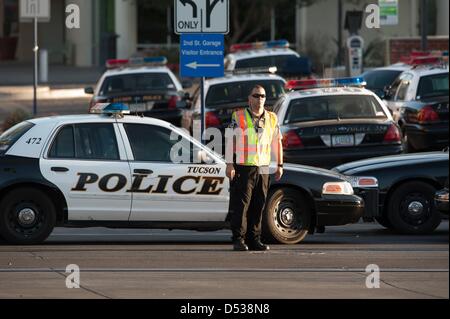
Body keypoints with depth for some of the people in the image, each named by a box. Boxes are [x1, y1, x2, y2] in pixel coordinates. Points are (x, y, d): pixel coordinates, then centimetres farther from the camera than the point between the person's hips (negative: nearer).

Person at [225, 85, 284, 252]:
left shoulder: (272, 119, 12)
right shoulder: (238, 117, 0)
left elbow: (277, 143, 17)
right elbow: (230, 141, -3)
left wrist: (279, 165, 13)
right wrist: (229, 164, -10)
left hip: (263, 168, 4)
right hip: (243, 167, -4)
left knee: (258, 205, 5)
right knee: (241, 204, -7)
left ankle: (254, 239, 10)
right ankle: (239, 240, -6)